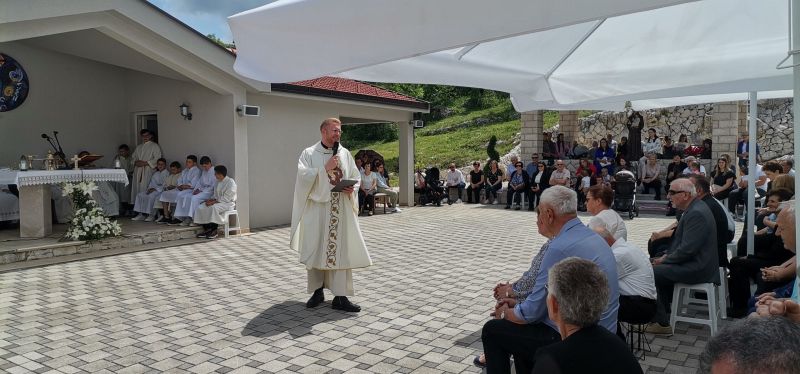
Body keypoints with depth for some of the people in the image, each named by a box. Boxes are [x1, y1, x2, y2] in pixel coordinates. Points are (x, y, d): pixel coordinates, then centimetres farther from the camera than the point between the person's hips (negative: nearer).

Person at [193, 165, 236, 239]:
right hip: (218, 201, 9)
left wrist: (214, 202, -21)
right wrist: (211, 199, -3)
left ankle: (214, 231, -26)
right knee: (200, 208, -11)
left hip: (228, 203, -9)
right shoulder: (218, 182, 13)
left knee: (214, 208, -37)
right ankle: (206, 229, -11)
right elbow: (215, 195, 19)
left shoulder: (231, 183, -14)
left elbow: (226, 198, -19)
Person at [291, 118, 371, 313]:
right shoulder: (309, 153, 1)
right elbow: (303, 175, -12)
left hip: (341, 210, 2)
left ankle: (340, 297, 1)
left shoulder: (345, 153, 10)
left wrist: (351, 188, -8)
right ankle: (318, 291, 22)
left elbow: (355, 176, 13)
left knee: (341, 251, -2)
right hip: (316, 209, -2)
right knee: (316, 250, 5)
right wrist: (325, 168, -17)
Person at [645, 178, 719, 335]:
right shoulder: (694, 208, 10)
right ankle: (663, 312, 25)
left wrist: (665, 260, -12)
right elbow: (681, 239, 18)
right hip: (695, 263, 11)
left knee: (651, 273, -12)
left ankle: (662, 323, -3)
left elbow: (687, 250, -25)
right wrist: (667, 255, 7)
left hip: (696, 268, -11)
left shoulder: (696, 213, -23)